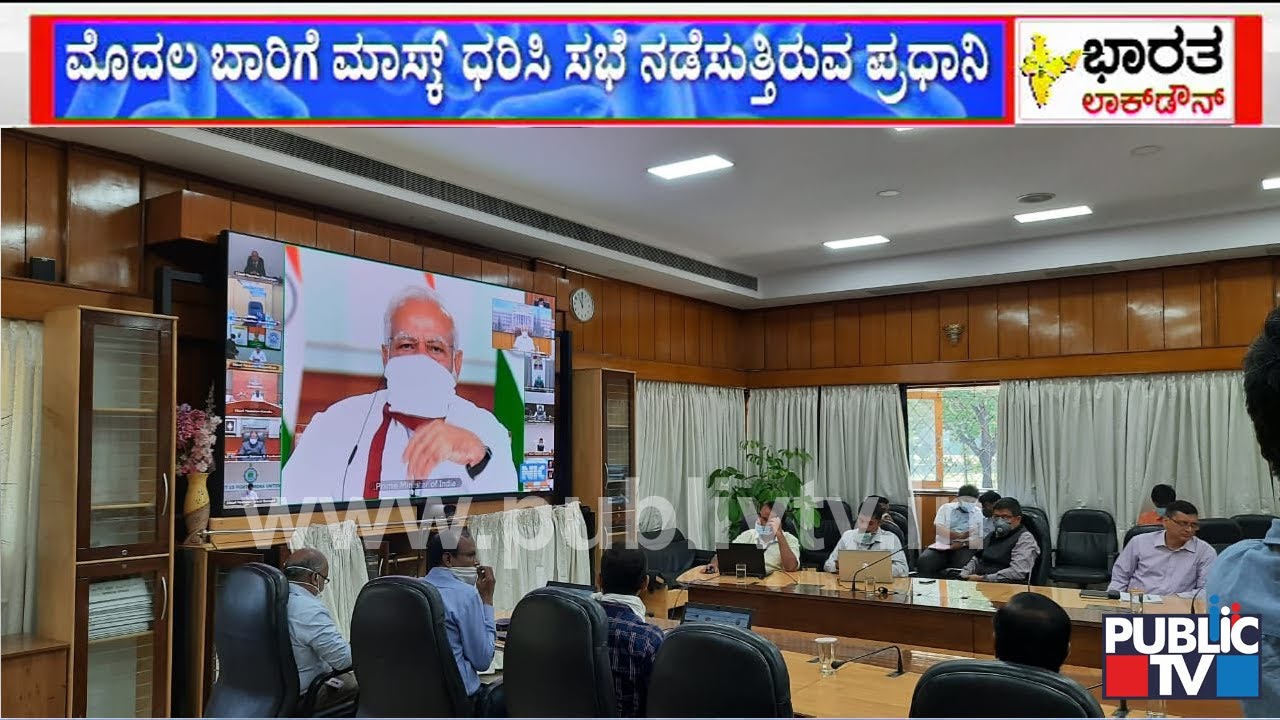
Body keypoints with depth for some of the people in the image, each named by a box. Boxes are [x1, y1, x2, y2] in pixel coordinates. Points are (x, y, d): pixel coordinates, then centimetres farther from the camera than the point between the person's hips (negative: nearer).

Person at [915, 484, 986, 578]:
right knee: (923, 561, -27)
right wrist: (959, 535, -17)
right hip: (942, 546, 1)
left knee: (964, 566, -35)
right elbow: (937, 528, -3)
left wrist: (963, 544, -17)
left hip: (964, 548, -1)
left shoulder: (979, 515, 9)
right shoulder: (946, 508, 11)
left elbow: (982, 540, 0)